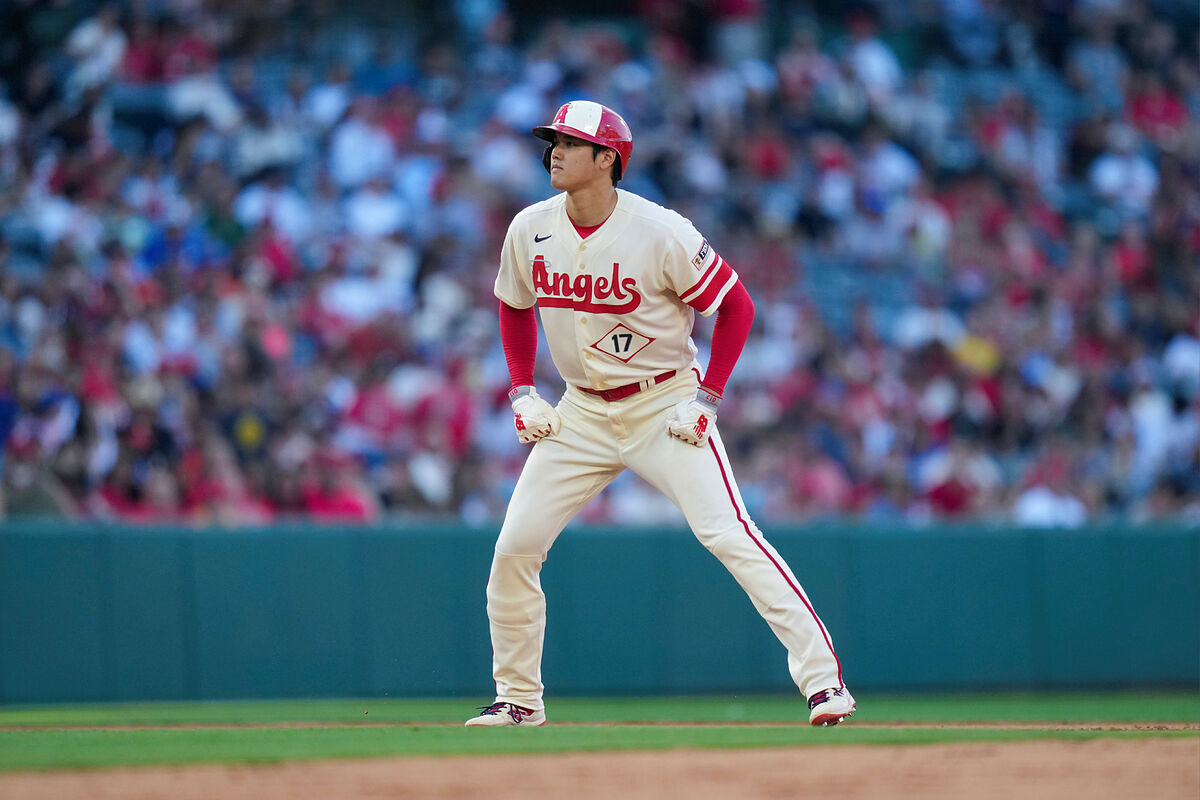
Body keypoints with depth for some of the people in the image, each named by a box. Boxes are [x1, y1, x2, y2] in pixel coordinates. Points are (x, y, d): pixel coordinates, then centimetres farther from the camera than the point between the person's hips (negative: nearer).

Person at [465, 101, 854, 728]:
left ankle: (822, 677, -16)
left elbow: (735, 305, -10)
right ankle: (519, 698, 16)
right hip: (581, 413, 5)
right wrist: (522, 391, 5)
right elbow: (515, 306, 16)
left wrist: (707, 398, -15)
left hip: (664, 406, -5)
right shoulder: (530, 230, -4)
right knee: (513, 549, -1)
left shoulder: (661, 232, -19)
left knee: (728, 535, -19)